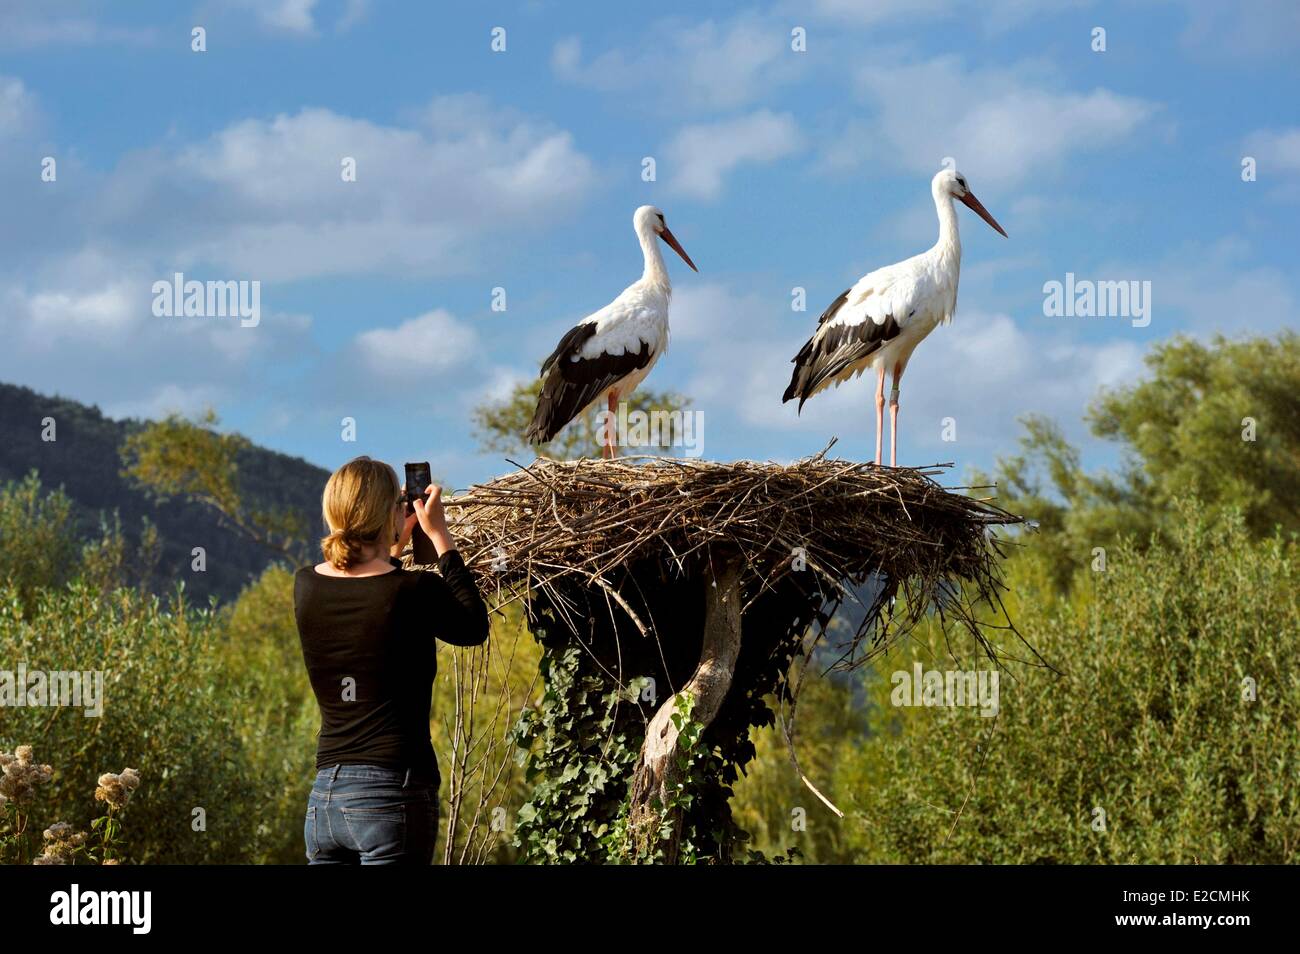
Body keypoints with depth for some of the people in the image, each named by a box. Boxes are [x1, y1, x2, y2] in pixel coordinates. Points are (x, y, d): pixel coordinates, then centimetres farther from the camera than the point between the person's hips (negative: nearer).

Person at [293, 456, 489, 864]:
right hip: (394, 793, -5)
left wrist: (395, 545, 27)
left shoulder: (306, 586, 3)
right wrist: (440, 536, 10)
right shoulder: (415, 591, -12)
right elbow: (474, 627, 8)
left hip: (323, 796, 6)